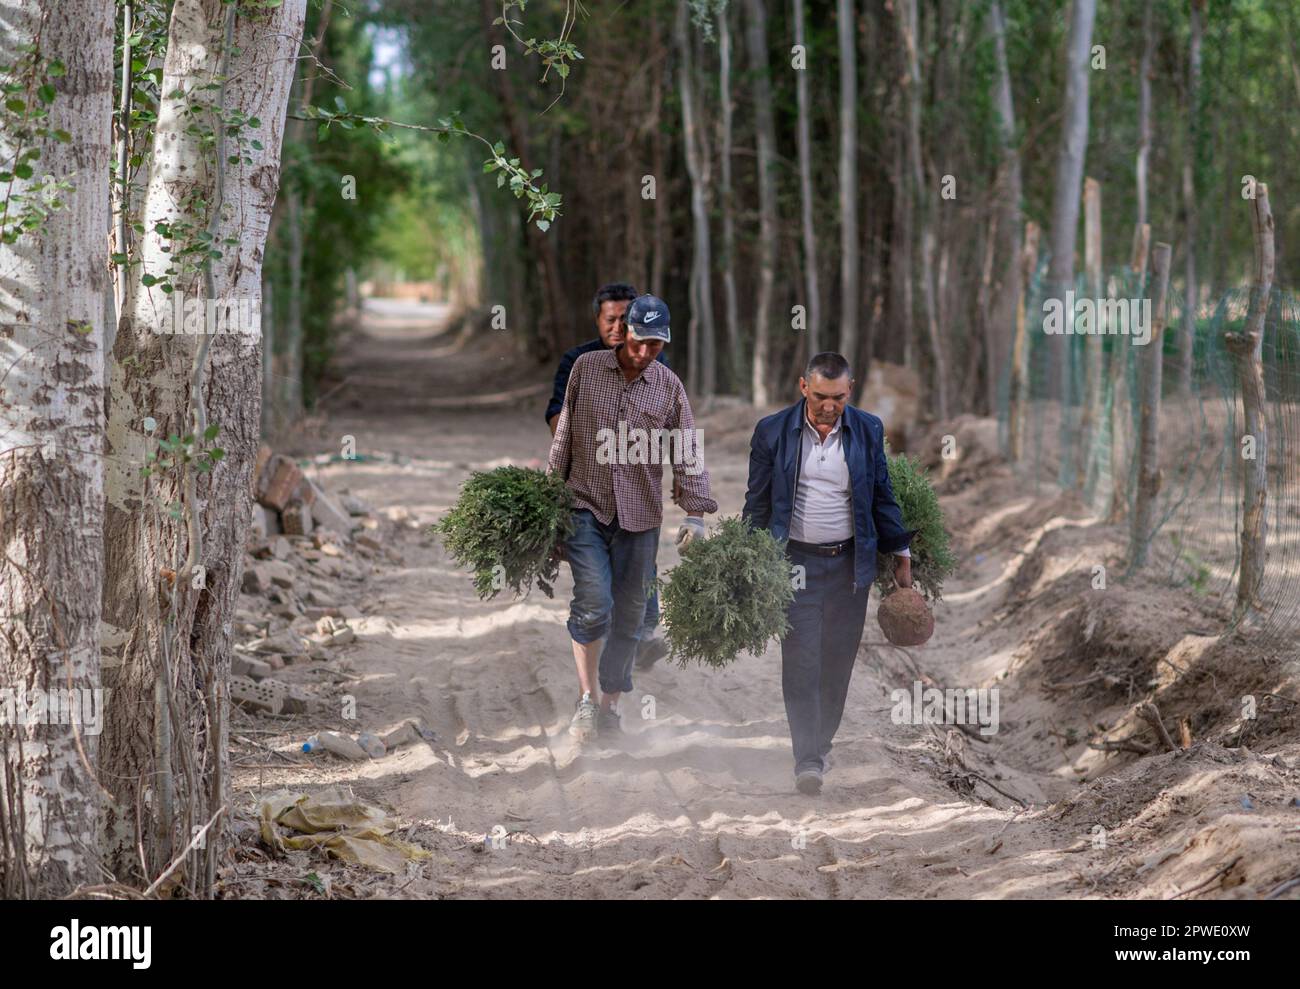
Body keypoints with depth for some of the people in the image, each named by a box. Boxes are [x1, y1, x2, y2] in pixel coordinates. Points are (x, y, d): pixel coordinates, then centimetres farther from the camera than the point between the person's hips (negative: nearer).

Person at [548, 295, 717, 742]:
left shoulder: (669, 386, 4)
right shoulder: (586, 368, 2)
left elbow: (689, 453, 4)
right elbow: (563, 434, 8)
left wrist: (695, 512, -4)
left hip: (639, 518, 2)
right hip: (585, 508, -2)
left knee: (628, 616, 5)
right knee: (594, 604, -17)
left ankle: (609, 707, 17)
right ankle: (585, 700, -5)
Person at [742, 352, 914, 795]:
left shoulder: (867, 430, 2)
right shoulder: (772, 431, -3)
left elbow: (883, 496, 11)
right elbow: (757, 503, 4)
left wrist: (901, 554, 11)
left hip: (849, 561, 2)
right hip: (796, 560, -2)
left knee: (838, 659, 6)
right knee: (801, 660, -9)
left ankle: (822, 743, 22)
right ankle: (807, 759, -11)